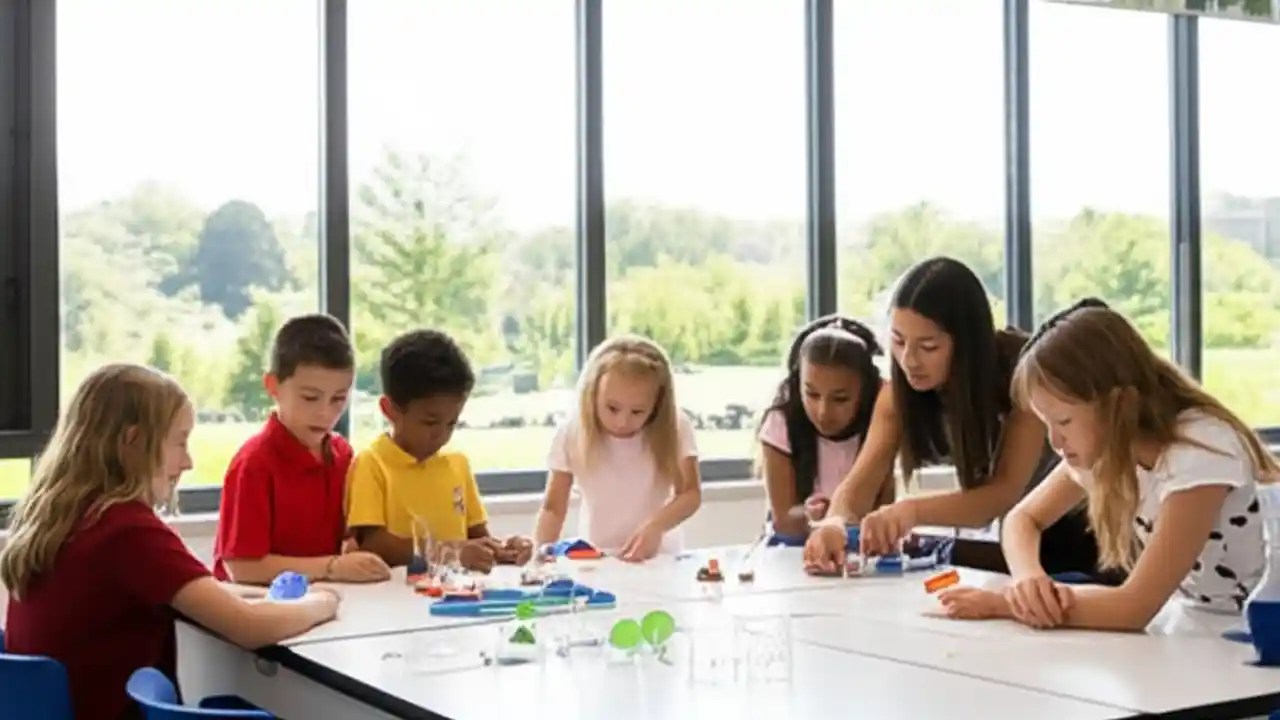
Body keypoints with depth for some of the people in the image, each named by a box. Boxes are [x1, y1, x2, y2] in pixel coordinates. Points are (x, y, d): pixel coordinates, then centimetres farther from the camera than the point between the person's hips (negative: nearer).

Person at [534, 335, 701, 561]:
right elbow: (553, 508, -2)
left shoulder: (675, 429, -9)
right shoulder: (571, 435, -7)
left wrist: (655, 527, -26)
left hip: (659, 557, -1)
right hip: (595, 561, 1)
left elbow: (691, 493, -8)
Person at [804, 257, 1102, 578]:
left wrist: (914, 510, -54)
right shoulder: (900, 389, -17)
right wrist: (836, 522, -45)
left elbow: (1006, 491, -37)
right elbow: (860, 483, -21)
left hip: (1073, 533, -5)